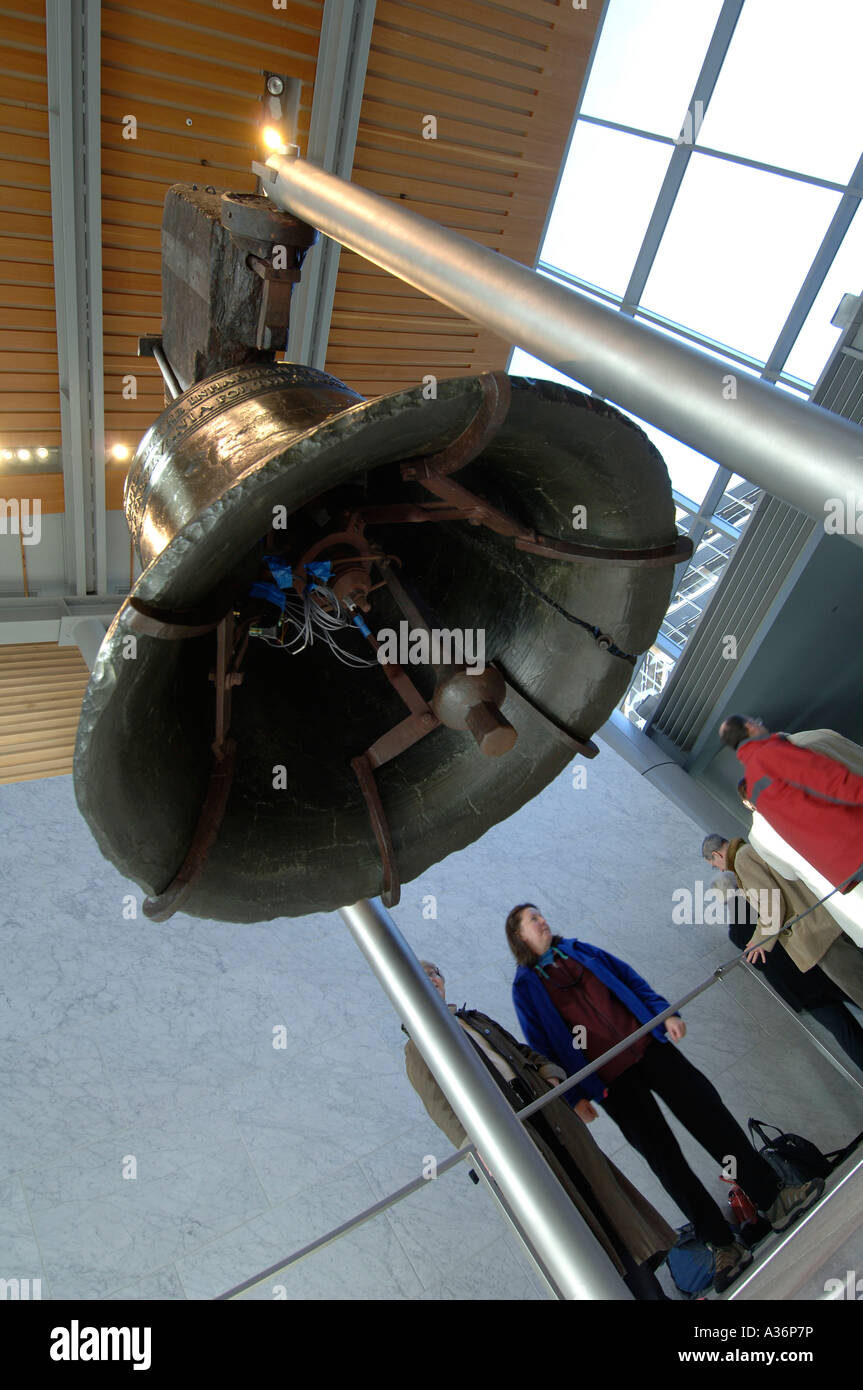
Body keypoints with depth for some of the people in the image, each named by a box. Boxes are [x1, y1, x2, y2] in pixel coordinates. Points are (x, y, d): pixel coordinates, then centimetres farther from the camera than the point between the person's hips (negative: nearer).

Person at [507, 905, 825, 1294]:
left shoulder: (578, 950, 11)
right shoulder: (526, 986, -1)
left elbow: (629, 978, 11)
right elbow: (542, 1047, -2)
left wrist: (664, 1013, 0)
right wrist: (573, 1096, -7)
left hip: (645, 1044, 4)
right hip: (609, 1079, -3)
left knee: (706, 1109, -2)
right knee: (663, 1156, -1)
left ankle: (773, 1201, 9)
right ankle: (723, 1245, 11)